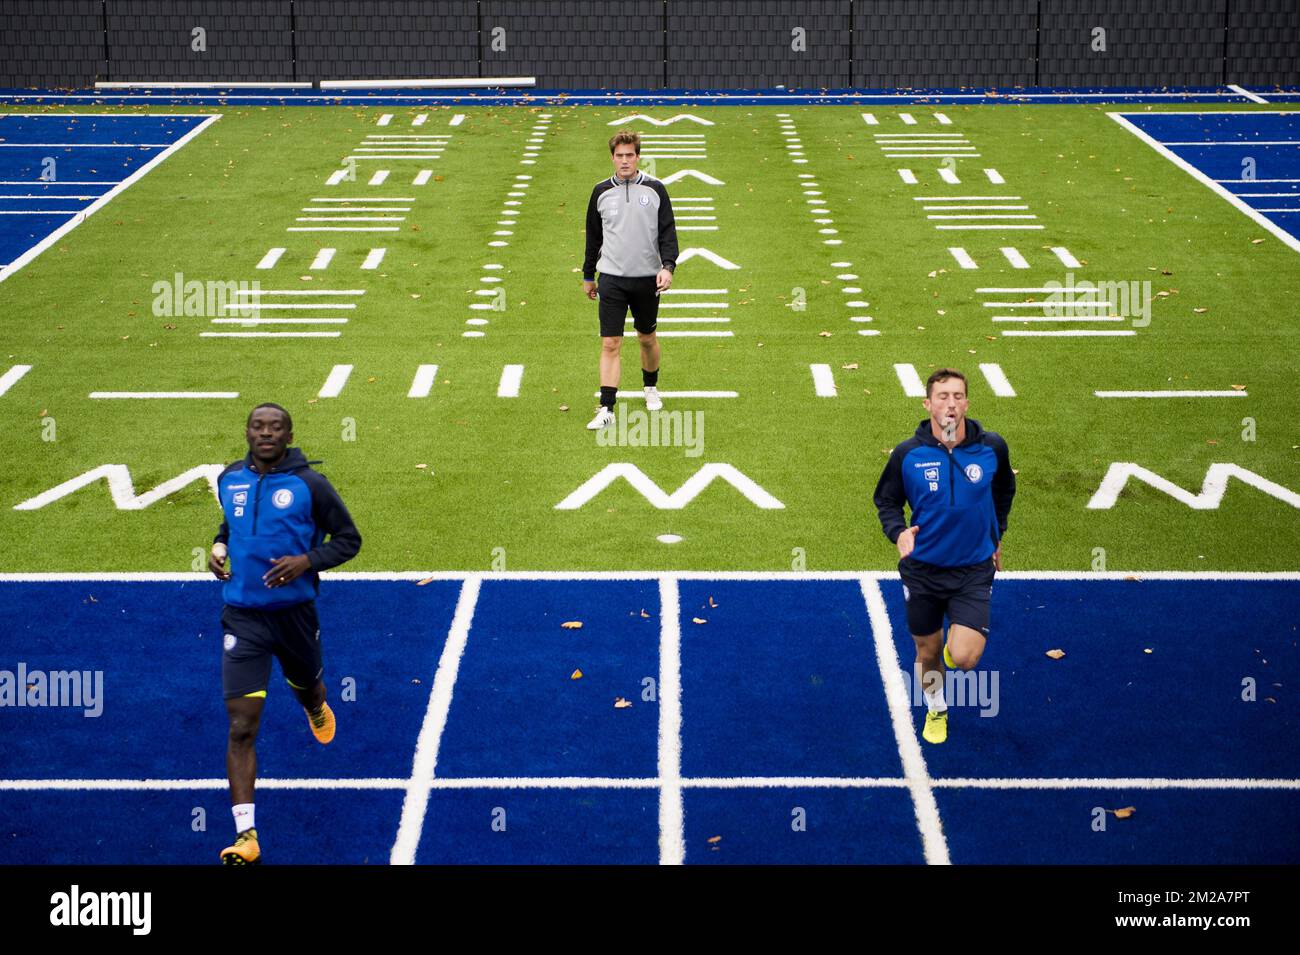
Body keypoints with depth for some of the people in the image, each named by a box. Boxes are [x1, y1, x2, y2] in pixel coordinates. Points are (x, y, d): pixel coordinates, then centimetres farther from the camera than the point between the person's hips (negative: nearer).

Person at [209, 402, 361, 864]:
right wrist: (219, 545, 4)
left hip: (295, 613, -1)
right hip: (242, 618, 1)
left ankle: (317, 712, 69)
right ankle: (246, 835, -11)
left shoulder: (310, 485, -9)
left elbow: (349, 538, -2)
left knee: (307, 688, 27)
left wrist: (307, 561, -18)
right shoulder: (229, 479, 4)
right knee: (241, 728, -10)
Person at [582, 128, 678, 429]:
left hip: (647, 279, 0)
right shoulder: (601, 192, 3)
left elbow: (668, 232, -2)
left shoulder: (655, 189, -1)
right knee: (610, 344, -8)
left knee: (647, 337, 15)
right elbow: (593, 235, 13)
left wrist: (668, 266, -17)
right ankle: (606, 410, -10)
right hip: (612, 279, 0)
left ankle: (651, 388, 40)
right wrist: (588, 276, 18)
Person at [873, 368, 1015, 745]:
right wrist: (898, 532, -16)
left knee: (964, 658, -13)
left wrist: (995, 536, 22)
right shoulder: (907, 454, -11)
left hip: (974, 569, 0)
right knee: (928, 652, 13)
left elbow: (1004, 490, 15)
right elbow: (886, 500, 4)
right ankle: (936, 709, 43)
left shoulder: (992, 447, -7)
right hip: (922, 569, 0)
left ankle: (959, 641, 25)